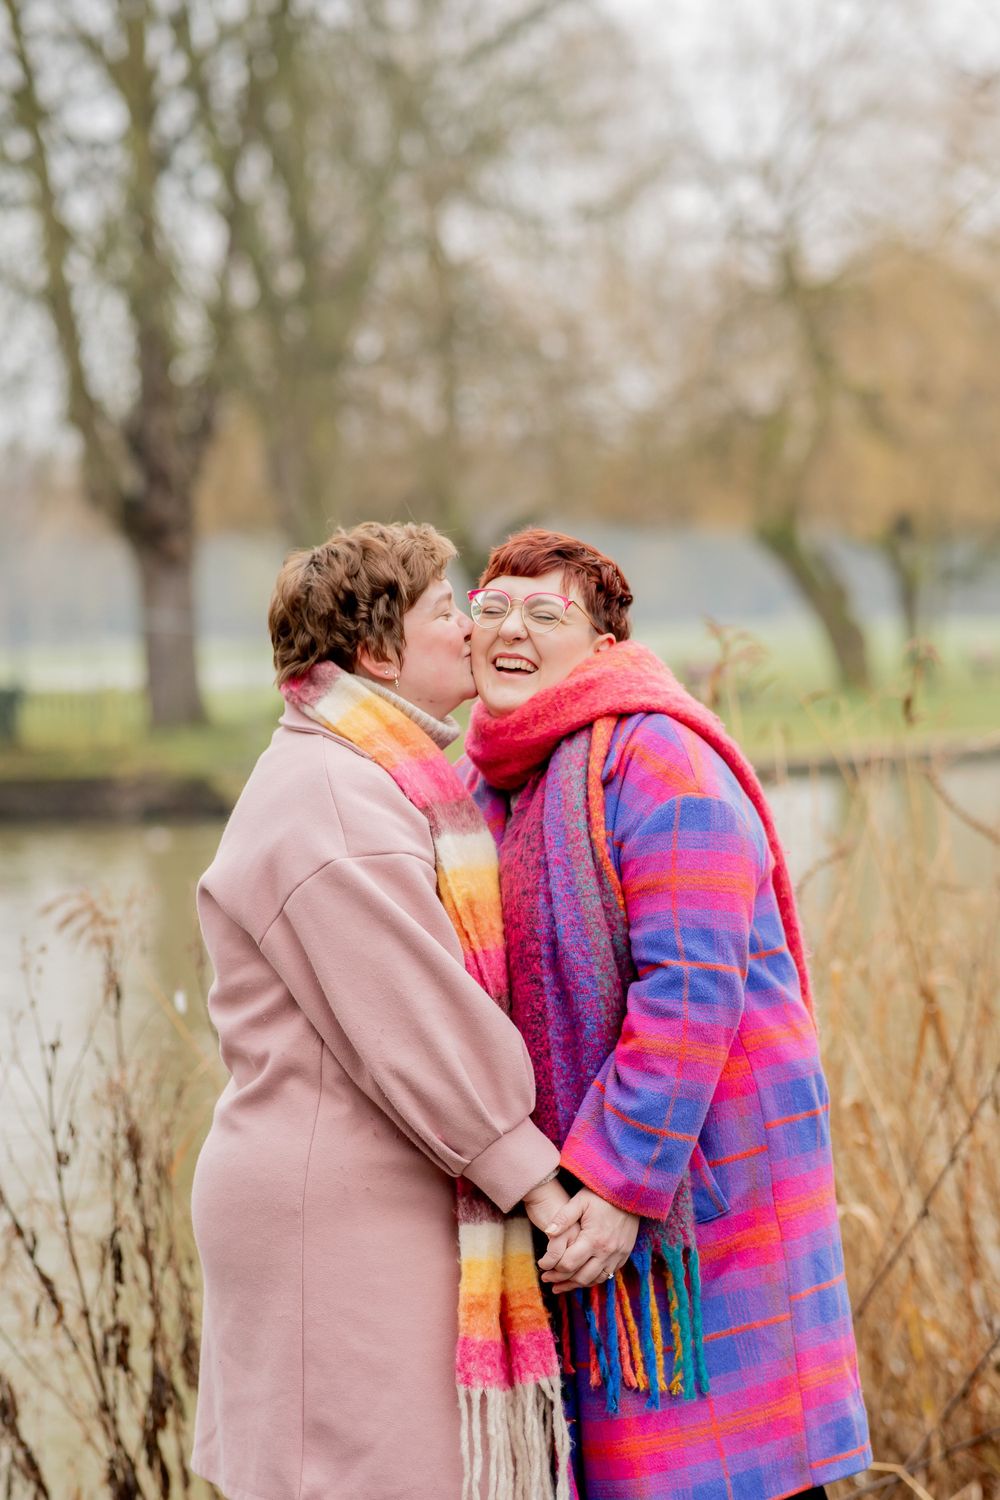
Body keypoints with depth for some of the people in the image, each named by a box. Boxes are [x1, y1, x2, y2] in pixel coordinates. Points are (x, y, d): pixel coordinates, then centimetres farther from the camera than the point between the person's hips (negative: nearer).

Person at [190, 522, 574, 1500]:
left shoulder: (379, 783, 19)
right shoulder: (329, 801, -17)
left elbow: (447, 997, 23)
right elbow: (416, 1028, -21)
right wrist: (537, 1183, -17)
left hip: (381, 1215, 10)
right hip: (339, 1220, -10)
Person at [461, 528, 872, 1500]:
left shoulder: (656, 764, -16)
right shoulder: (486, 783, 11)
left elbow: (690, 990, -22)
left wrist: (620, 1182, -25)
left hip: (697, 1170, -8)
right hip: (561, 1181, 8)